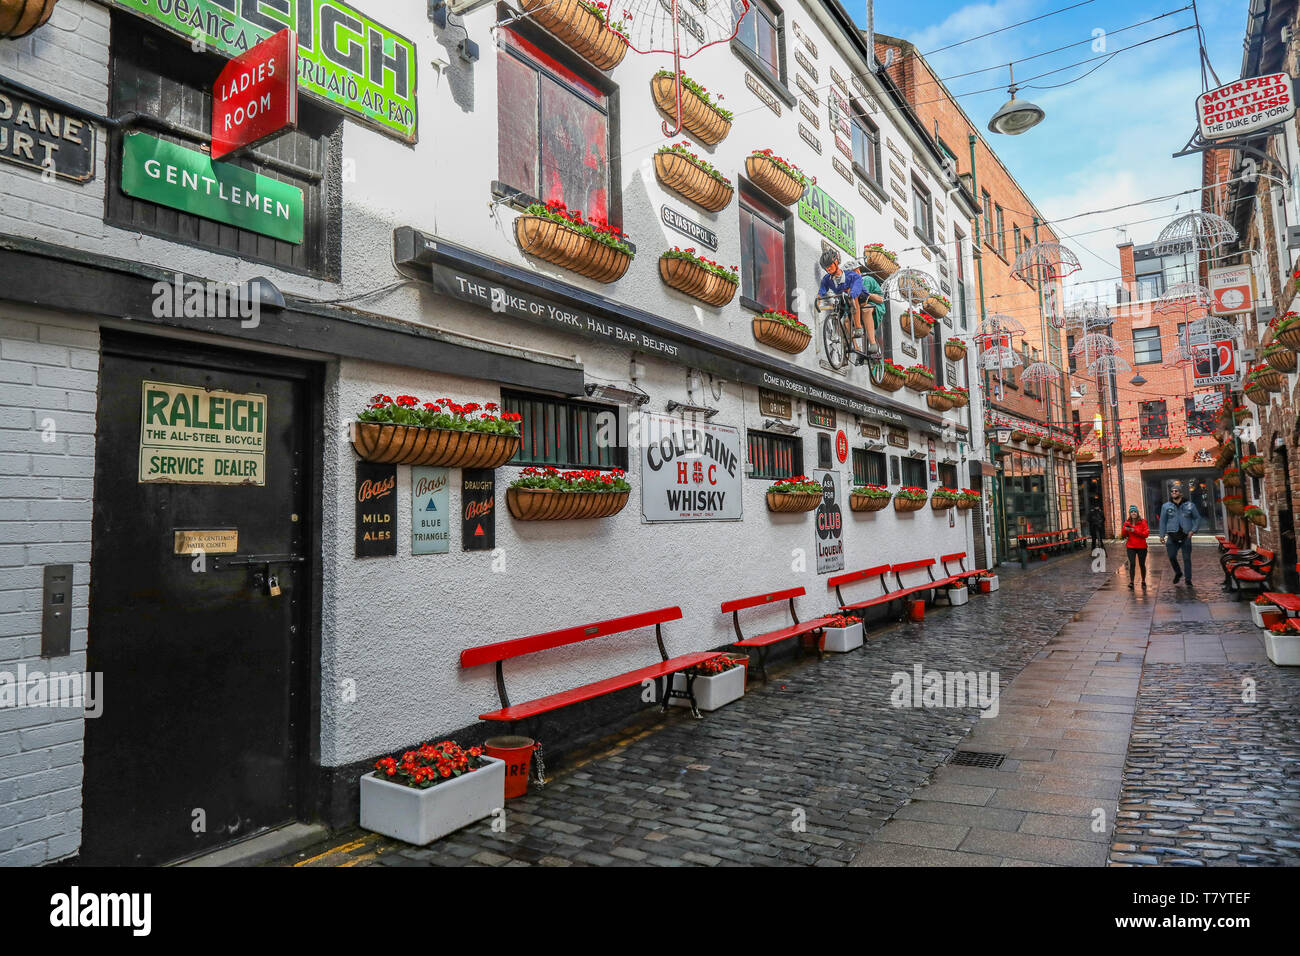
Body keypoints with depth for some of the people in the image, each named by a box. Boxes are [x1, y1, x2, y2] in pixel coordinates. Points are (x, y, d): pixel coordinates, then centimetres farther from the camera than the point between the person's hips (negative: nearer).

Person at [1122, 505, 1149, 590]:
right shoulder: (1127, 523, 4)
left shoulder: (1142, 522, -3)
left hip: (1142, 547, -1)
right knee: (1132, 563, -11)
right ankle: (1131, 583, -10)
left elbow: (1146, 533, -11)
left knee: (1142, 564, 8)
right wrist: (1125, 530, -15)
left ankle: (1143, 582, 24)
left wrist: (1135, 530, -19)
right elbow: (1124, 536, 4)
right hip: (1131, 547, 1)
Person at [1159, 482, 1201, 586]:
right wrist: (1162, 535, 4)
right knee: (1171, 556, -4)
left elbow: (1197, 518, 12)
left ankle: (1188, 580, 10)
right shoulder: (1166, 506, 8)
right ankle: (1178, 573, 22)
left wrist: (1193, 530, -2)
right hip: (1172, 536, 1)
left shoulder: (1189, 505, 5)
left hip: (1186, 536, -1)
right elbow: (1163, 521, 10)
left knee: (1187, 558, 1)